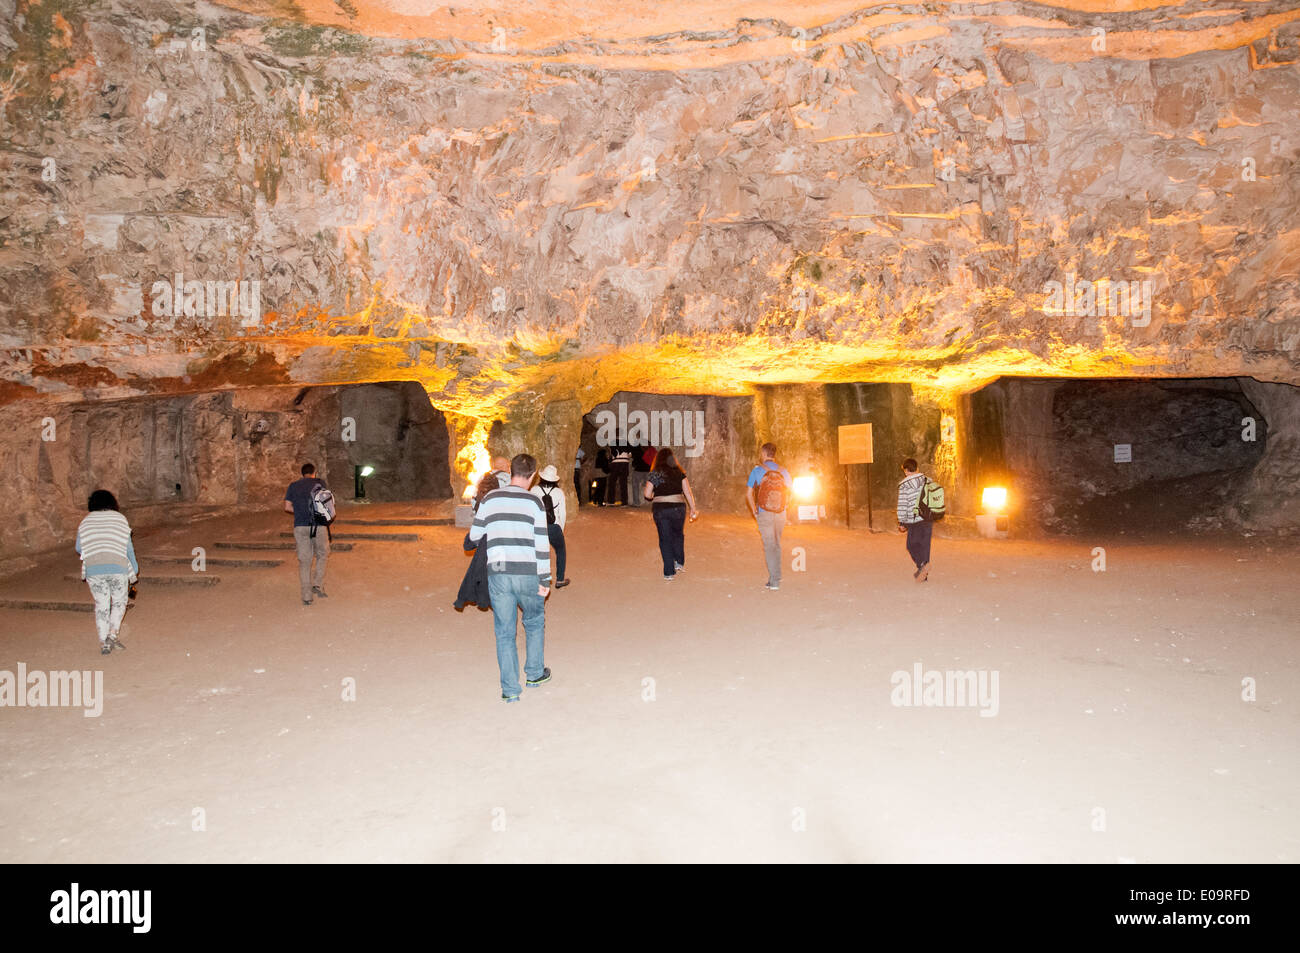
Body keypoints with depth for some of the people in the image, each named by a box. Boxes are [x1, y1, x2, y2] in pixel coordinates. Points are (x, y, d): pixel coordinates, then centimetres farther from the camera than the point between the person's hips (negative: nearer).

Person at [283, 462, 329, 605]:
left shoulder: (293, 486, 10)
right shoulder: (320, 483, 5)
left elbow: (287, 507, 6)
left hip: (300, 526, 2)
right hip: (318, 525, -2)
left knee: (304, 561, 6)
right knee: (322, 555, 19)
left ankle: (306, 596, 7)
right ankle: (318, 584, 5)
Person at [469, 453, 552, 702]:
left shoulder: (490, 499, 5)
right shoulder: (534, 502, -2)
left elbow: (474, 536, 10)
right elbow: (542, 544, -5)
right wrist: (545, 579, 0)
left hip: (497, 573, 2)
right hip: (527, 573, -1)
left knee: (505, 631, 9)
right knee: (534, 621, 22)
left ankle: (510, 689, 9)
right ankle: (534, 673, 29)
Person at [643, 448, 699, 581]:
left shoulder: (654, 474, -2)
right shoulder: (680, 473, 3)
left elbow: (647, 495, -4)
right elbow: (688, 492, 1)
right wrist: (693, 509, 8)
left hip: (660, 509, -1)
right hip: (678, 507, 1)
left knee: (665, 540, 6)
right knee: (678, 535, 25)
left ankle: (669, 572, 5)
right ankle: (679, 562, 22)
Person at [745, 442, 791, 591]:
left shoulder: (757, 470, -5)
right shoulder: (783, 471, 4)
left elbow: (748, 493, -7)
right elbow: (790, 493, 9)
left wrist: (754, 511, 1)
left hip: (764, 513, -3)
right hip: (780, 513, 3)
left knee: (769, 545, -1)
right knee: (776, 545, 16)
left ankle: (774, 581, -5)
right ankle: (776, 577, 21)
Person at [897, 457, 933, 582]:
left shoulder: (904, 486, -13)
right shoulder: (926, 480, 6)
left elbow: (902, 506, -13)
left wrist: (901, 523, -3)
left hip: (915, 521, -6)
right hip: (928, 520, 6)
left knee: (912, 546, 7)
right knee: (924, 545, 12)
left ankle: (922, 564, -17)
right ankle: (923, 574, 17)